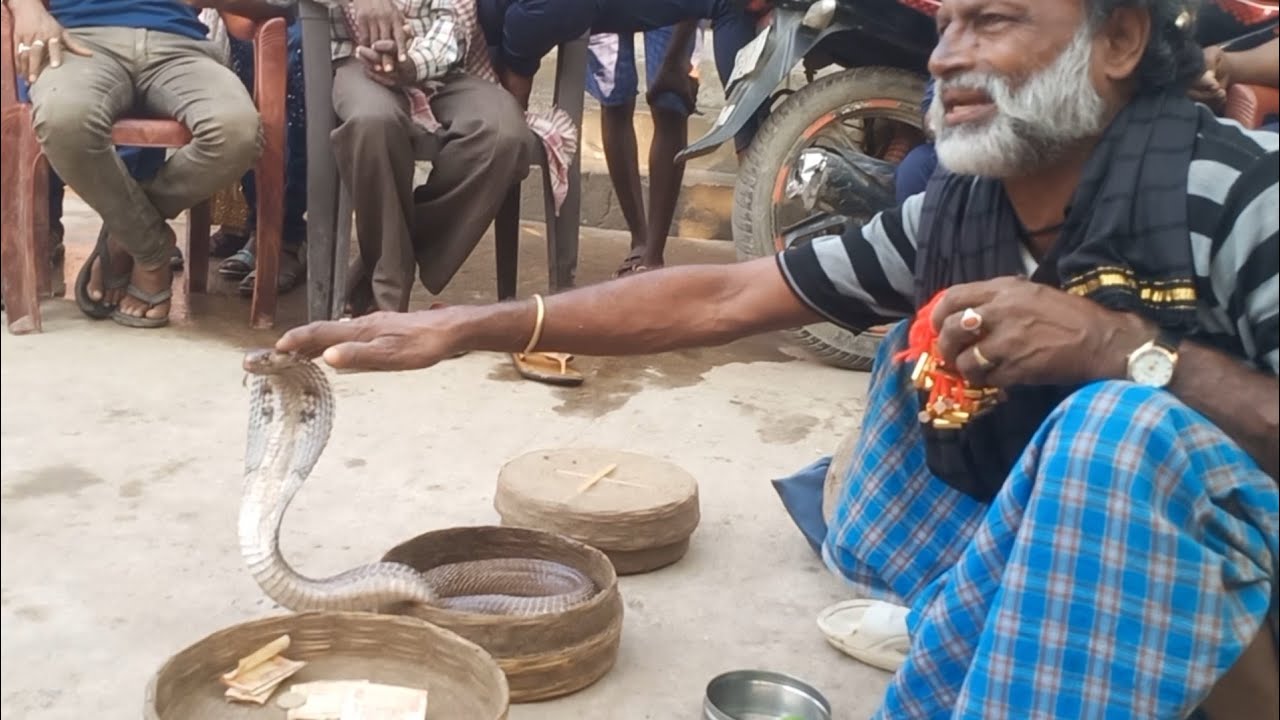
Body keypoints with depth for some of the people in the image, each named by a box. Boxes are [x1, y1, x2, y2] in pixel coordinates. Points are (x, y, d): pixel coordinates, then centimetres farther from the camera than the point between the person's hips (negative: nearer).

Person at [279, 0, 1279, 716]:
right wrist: (465, 326, -13)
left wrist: (1121, 345, -35)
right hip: (1035, 560, 6)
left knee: (1124, 422, -31)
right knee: (925, 347, 1)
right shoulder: (951, 215, -6)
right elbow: (718, 300, -7)